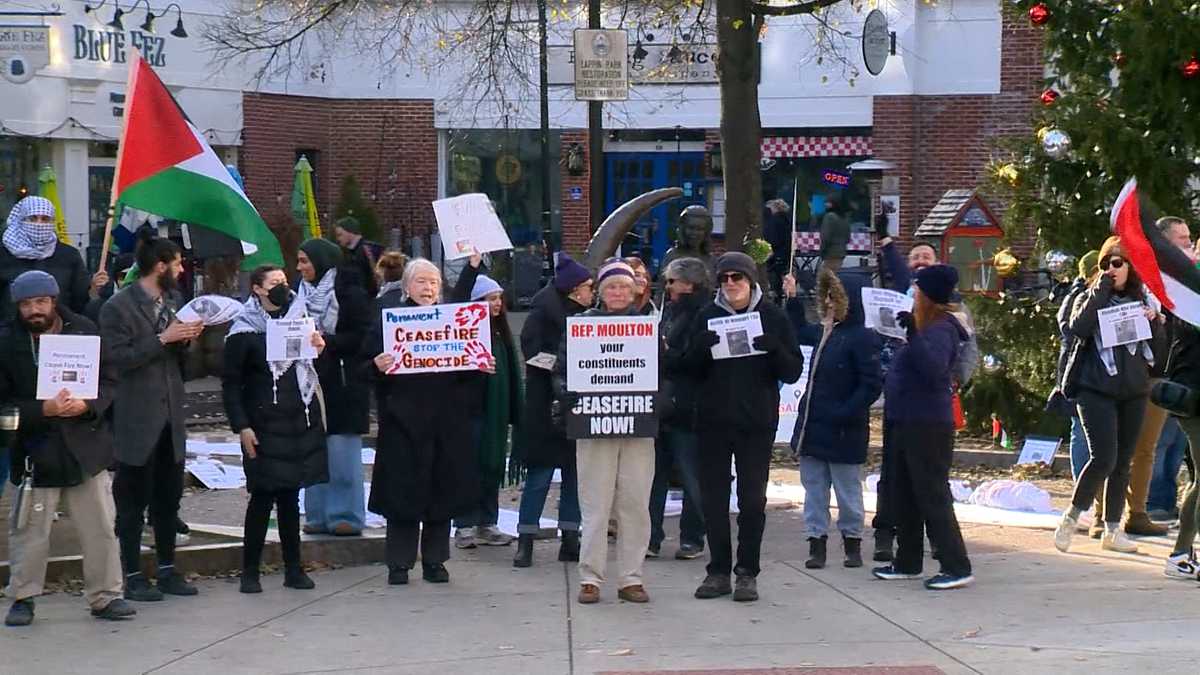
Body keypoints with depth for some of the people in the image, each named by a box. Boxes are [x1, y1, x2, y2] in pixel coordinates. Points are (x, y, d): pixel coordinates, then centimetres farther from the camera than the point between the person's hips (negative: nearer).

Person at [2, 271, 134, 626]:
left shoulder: (85, 331, 2)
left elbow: (109, 381, 4)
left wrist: (88, 405, -15)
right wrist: (42, 410, -19)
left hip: (85, 446, 1)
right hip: (36, 450, -1)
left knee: (100, 527, 5)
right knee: (30, 531, 3)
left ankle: (105, 596, 15)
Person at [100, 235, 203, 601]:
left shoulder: (170, 304, 14)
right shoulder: (118, 307, -9)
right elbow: (118, 357, -17)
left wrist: (185, 340, 1)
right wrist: (163, 338, -19)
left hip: (170, 416, 7)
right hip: (136, 419, -7)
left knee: (169, 498, 11)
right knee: (133, 501, 0)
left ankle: (167, 569, 20)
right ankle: (132, 575, 6)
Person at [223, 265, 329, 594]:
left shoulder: (298, 319, 12)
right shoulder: (244, 332, -5)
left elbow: (311, 369, 22)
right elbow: (231, 383, -4)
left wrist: (318, 350, -1)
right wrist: (242, 427, -11)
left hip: (300, 421, 5)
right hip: (264, 426, -5)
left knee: (290, 495, 9)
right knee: (264, 496, -4)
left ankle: (293, 568, 14)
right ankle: (250, 571, 4)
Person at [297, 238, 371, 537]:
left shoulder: (349, 293, -7)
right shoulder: (303, 293, 12)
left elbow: (363, 338, -12)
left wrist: (326, 341, -18)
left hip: (342, 383, -6)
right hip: (312, 381, 6)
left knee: (342, 451, -5)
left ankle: (346, 515, 1)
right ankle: (319, 515, 12)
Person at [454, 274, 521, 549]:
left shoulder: (500, 332, 12)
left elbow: (512, 371, 14)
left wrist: (514, 411, 12)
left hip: (497, 410, 7)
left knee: (494, 467, 10)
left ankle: (487, 524, 17)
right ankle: (465, 526, 3)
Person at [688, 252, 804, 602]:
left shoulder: (773, 317, 1)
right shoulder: (707, 316, 6)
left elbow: (793, 372, 0)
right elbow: (691, 368, 5)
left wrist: (773, 349, -20)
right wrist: (702, 347, -16)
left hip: (757, 422, -2)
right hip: (712, 420, 2)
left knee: (752, 500, 1)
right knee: (713, 497, 4)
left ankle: (747, 573, 9)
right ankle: (719, 571, 12)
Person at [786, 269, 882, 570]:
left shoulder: (863, 338, -16)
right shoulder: (825, 333, 8)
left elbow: (872, 385, -20)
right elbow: (800, 331, 32)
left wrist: (845, 414, -23)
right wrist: (792, 298, 24)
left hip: (843, 432, -8)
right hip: (813, 427, 8)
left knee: (848, 490, 7)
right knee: (814, 487, 10)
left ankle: (852, 542, 21)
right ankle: (816, 542, 16)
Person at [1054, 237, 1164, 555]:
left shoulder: (1141, 301, 12)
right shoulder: (1090, 298, 2)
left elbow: (1158, 348, 11)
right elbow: (1079, 328, -19)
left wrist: (1154, 321, -8)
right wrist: (1101, 291, -15)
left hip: (1134, 391, 4)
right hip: (1096, 389, -4)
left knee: (1123, 463, 7)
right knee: (1104, 458, -16)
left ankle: (1113, 530, 15)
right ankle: (1071, 517, 0)